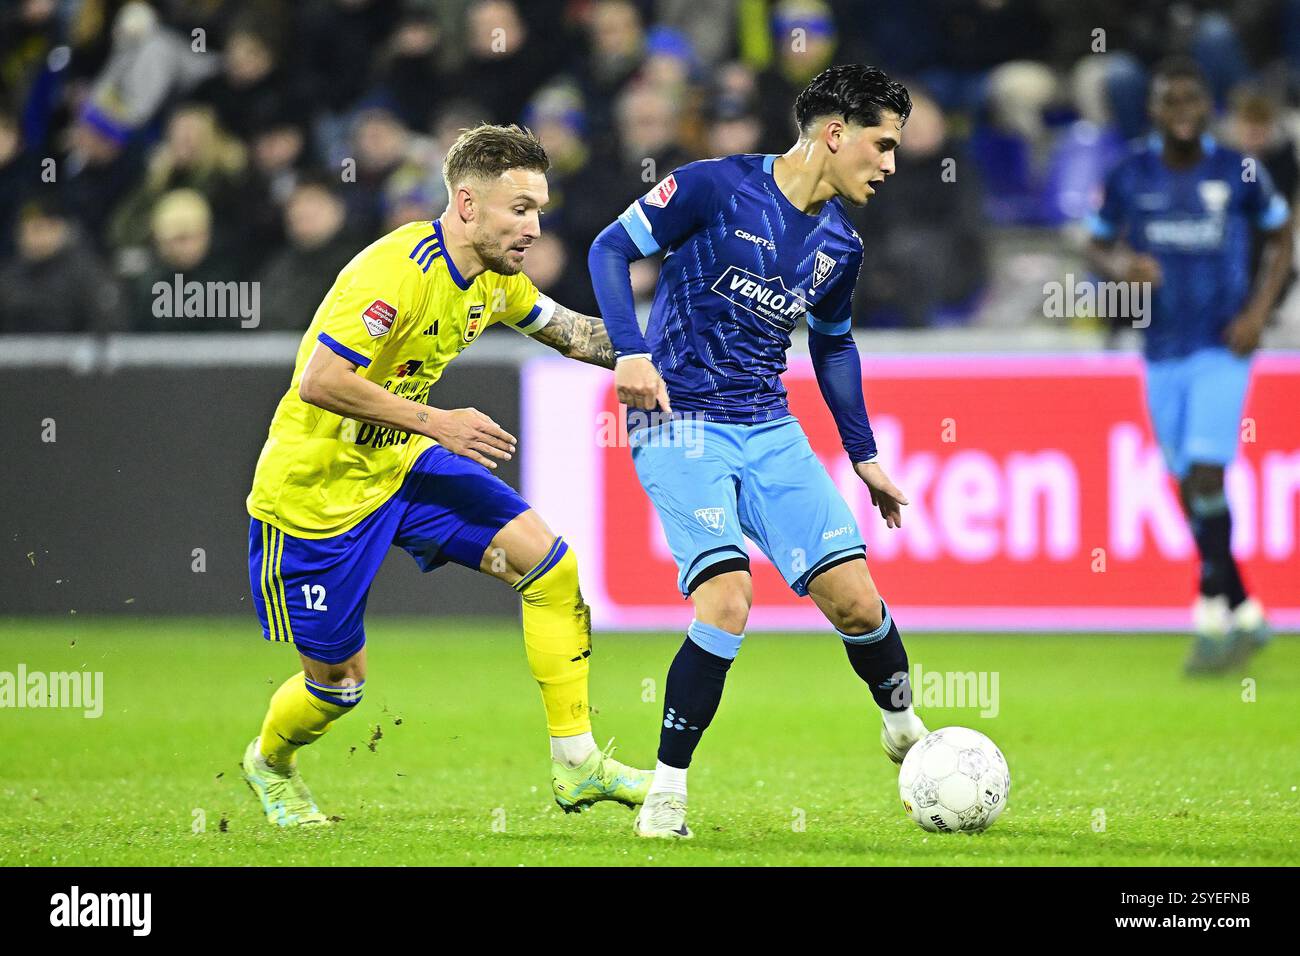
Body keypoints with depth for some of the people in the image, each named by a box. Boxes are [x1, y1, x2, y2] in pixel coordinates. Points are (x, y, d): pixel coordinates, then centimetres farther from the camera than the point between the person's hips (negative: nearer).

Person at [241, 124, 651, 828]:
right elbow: (318, 381, -34)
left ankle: (576, 764, -4)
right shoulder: (397, 271, -28)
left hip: (400, 465, 8)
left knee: (549, 562, -9)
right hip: (316, 488, -8)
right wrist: (436, 422, -31)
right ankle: (268, 763, 38)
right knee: (339, 680, 3)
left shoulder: (494, 276, -1)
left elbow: (567, 330, 16)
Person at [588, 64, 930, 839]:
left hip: (770, 430, 6)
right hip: (679, 426, -5)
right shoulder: (716, 188, -10)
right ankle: (668, 790, -8)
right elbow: (611, 249, -6)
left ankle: (906, 730, 26)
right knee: (728, 599, -23)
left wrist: (864, 455, 23)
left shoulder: (840, 246, 9)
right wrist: (631, 350, -20)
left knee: (855, 600, -4)